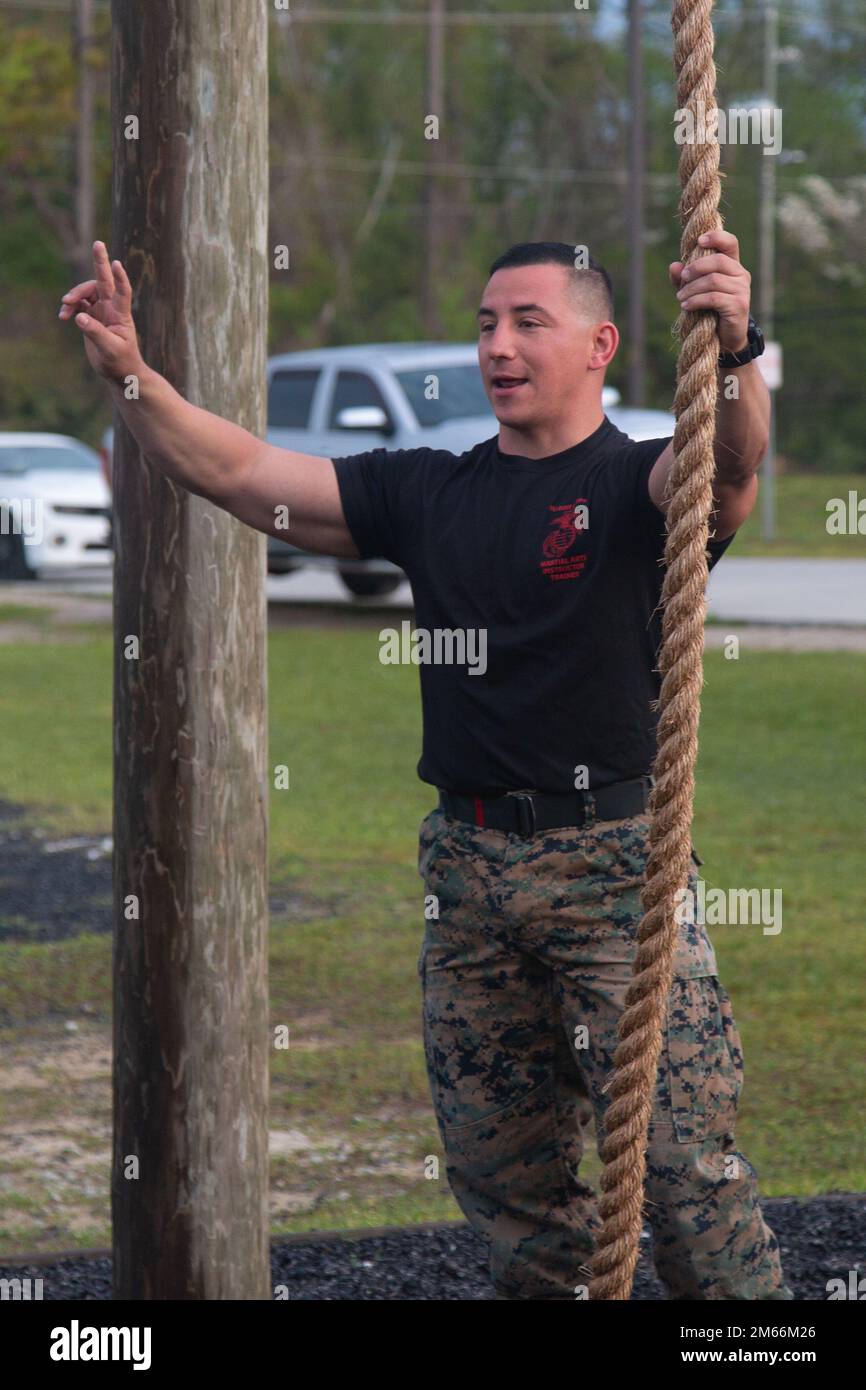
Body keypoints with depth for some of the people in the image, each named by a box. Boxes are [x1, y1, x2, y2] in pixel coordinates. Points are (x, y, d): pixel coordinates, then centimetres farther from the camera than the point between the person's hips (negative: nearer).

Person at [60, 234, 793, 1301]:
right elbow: (236, 472, 9)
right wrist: (129, 374, -7)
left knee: (680, 1158, -11)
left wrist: (732, 351, -48)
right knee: (501, 1171, 12)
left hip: (614, 863, -5)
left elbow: (728, 464, -26)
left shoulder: (638, 483, -3)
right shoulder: (428, 492, 12)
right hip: (468, 865, 6)